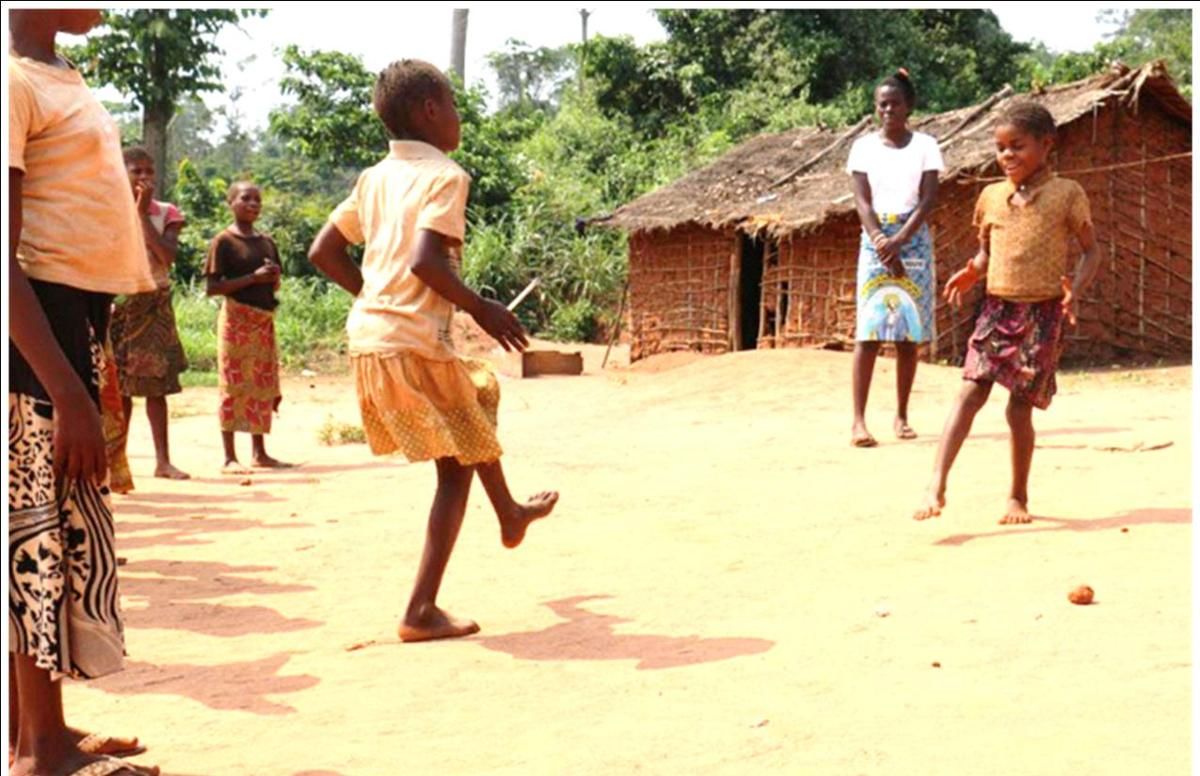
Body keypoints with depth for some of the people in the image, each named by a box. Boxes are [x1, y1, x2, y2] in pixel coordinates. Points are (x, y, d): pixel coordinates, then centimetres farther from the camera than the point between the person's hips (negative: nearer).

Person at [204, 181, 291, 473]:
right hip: (236, 320, -6)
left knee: (263, 384, 8)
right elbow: (212, 287, -12)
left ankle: (259, 453, 17)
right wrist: (253, 278, -17)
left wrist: (274, 277, -3)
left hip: (264, 320, 6)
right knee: (234, 385, -4)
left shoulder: (267, 242, 12)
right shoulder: (224, 241, -6)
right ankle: (230, 457, 0)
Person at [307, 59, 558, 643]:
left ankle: (510, 516, 47)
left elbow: (323, 253, 14)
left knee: (480, 398, 30)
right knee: (457, 465, 3)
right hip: (414, 343, -9)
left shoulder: (374, 178, 14)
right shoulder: (444, 176, -9)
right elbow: (425, 260, -23)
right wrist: (480, 308, -10)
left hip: (369, 337, 9)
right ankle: (422, 612, 2)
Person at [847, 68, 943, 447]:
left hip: (914, 241, 1)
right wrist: (882, 244, -16)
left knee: (909, 333, 3)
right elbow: (863, 202, -3)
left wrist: (899, 240, -17)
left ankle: (901, 415, 12)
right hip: (875, 242, -1)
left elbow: (927, 199, -5)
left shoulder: (924, 145, 4)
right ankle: (858, 420, -12)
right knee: (869, 331, -9)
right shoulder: (864, 146, 4)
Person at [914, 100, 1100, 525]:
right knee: (971, 390, -10)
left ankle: (1018, 497, 19)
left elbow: (1091, 250, 1)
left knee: (1020, 407, 1)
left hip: (1042, 313, -3)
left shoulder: (1066, 194, -3)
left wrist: (1076, 290, -17)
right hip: (996, 309, 3)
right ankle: (937, 486, -15)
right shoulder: (991, 196, 8)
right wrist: (972, 271, -2)